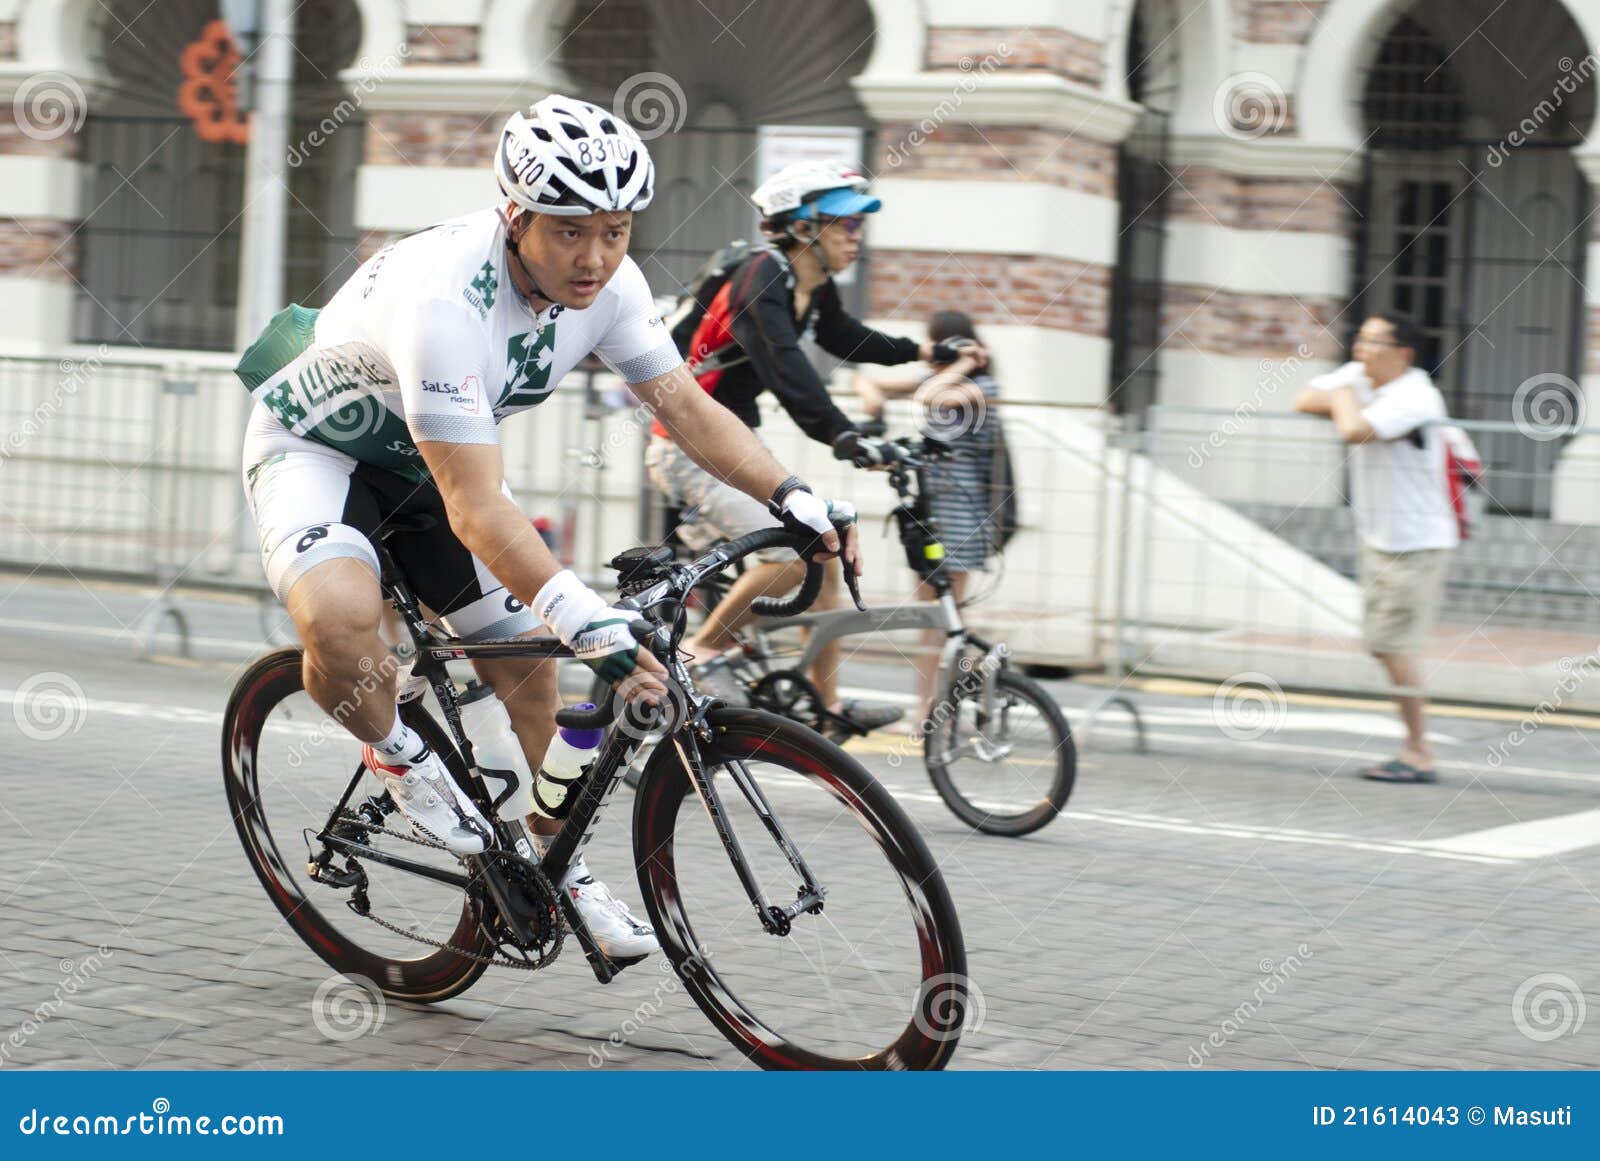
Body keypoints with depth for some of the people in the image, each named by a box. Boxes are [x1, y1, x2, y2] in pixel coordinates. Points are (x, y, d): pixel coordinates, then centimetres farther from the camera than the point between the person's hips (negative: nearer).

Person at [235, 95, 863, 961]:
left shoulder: (606, 281, -18)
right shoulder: (444, 299, -40)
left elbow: (687, 407, -10)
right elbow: (475, 508, -44)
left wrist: (792, 498, -26)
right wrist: (587, 621, -53)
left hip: (422, 461, 7)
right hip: (314, 446, -7)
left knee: (528, 659, 4)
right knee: (341, 626, -35)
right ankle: (397, 754, -2)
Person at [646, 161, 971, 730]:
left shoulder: (815, 289, 5)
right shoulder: (761, 281, -23)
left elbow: (847, 339, 28)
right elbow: (787, 371, -37)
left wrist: (923, 351, 22)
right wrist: (850, 440, -45)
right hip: (690, 452, -10)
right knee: (794, 554, -22)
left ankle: (828, 703, 15)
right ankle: (699, 652, -6)